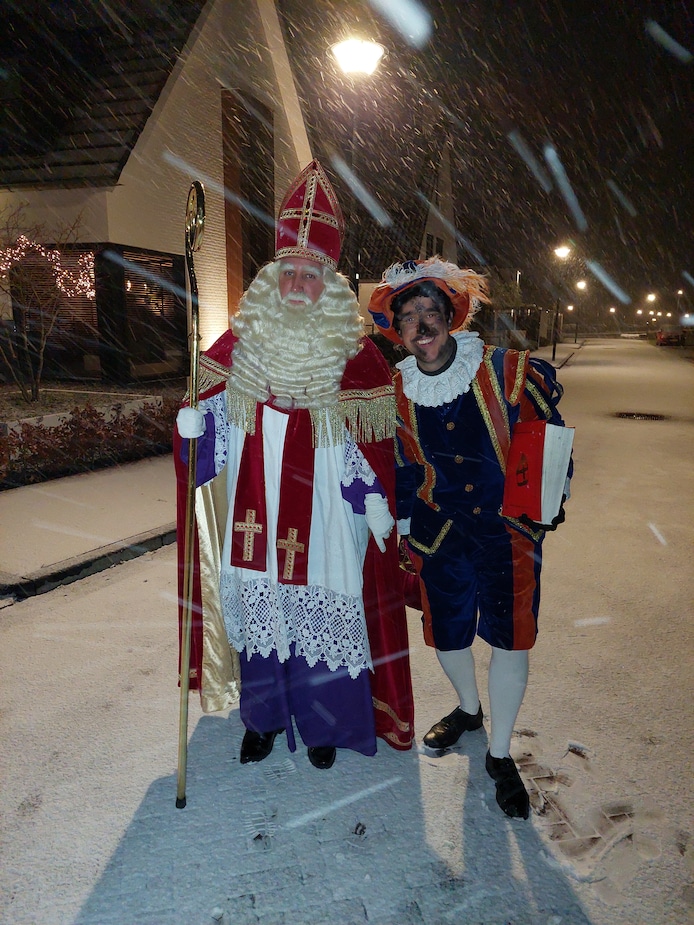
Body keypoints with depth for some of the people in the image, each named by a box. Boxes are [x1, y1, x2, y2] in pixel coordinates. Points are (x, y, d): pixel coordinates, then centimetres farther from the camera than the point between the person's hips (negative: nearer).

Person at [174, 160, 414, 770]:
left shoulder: (353, 353, -3)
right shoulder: (243, 338, 4)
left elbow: (371, 440, -1)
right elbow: (210, 410, 10)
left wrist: (375, 498, -8)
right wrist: (191, 424, -10)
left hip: (320, 513, -2)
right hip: (254, 512, 3)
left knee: (320, 610, 5)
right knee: (256, 606, 11)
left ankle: (322, 724, 29)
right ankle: (263, 719, 33)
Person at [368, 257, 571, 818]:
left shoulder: (508, 371, -13)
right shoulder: (395, 392, -4)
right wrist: (401, 530, 11)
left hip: (509, 528, -2)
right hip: (437, 531, 3)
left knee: (511, 638, 1)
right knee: (446, 634, 12)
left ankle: (500, 755, 25)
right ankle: (469, 709, 46)